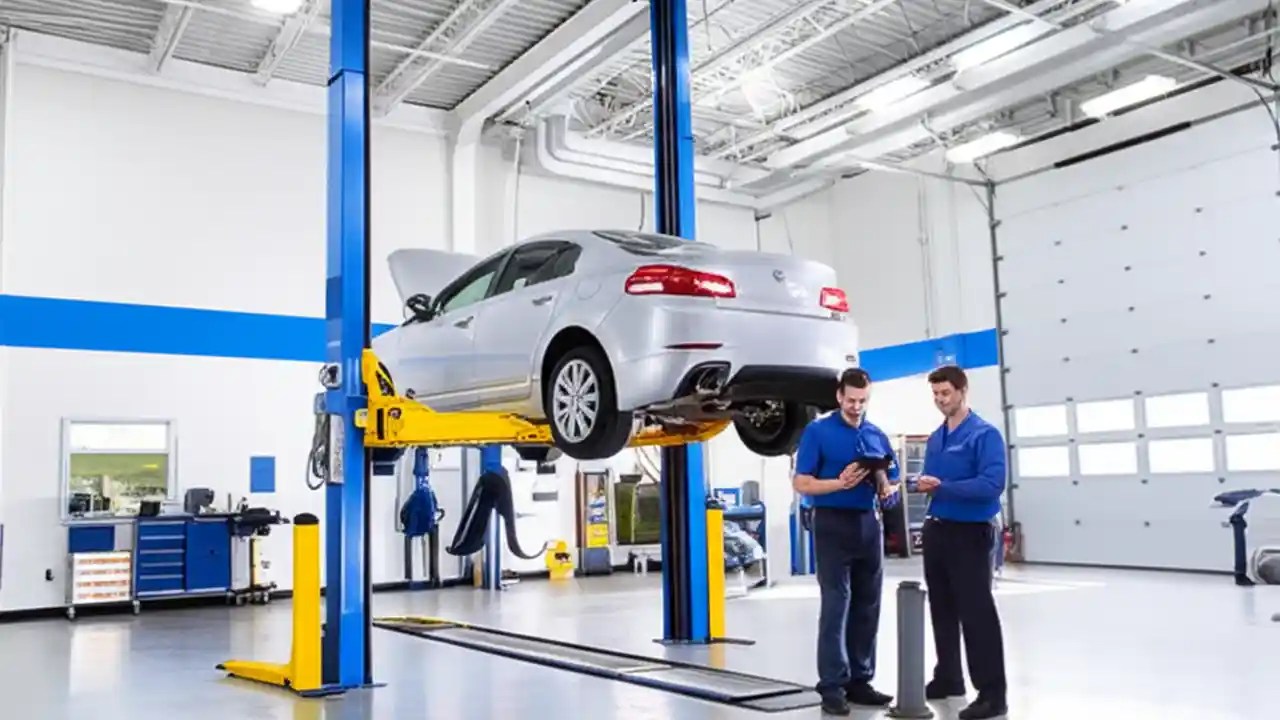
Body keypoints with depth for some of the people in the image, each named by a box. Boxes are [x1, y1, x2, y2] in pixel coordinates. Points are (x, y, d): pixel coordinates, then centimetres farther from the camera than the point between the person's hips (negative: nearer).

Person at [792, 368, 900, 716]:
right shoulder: (818, 432, -2)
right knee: (836, 605, -5)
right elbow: (801, 483, -8)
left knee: (867, 607, 9)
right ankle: (833, 685, 0)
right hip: (833, 524, -5)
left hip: (869, 524, 5)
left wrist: (886, 488, -8)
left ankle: (860, 680, 18)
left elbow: (891, 484, 16)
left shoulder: (878, 436, 12)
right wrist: (841, 483, -20)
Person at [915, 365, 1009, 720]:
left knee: (977, 612, -5)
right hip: (936, 531, 8)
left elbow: (992, 484, -22)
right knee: (942, 610, 15)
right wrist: (925, 484, -4)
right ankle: (947, 678, 28)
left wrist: (943, 487, -24)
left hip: (970, 533, -8)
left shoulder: (985, 434, -11)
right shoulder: (935, 438, 12)